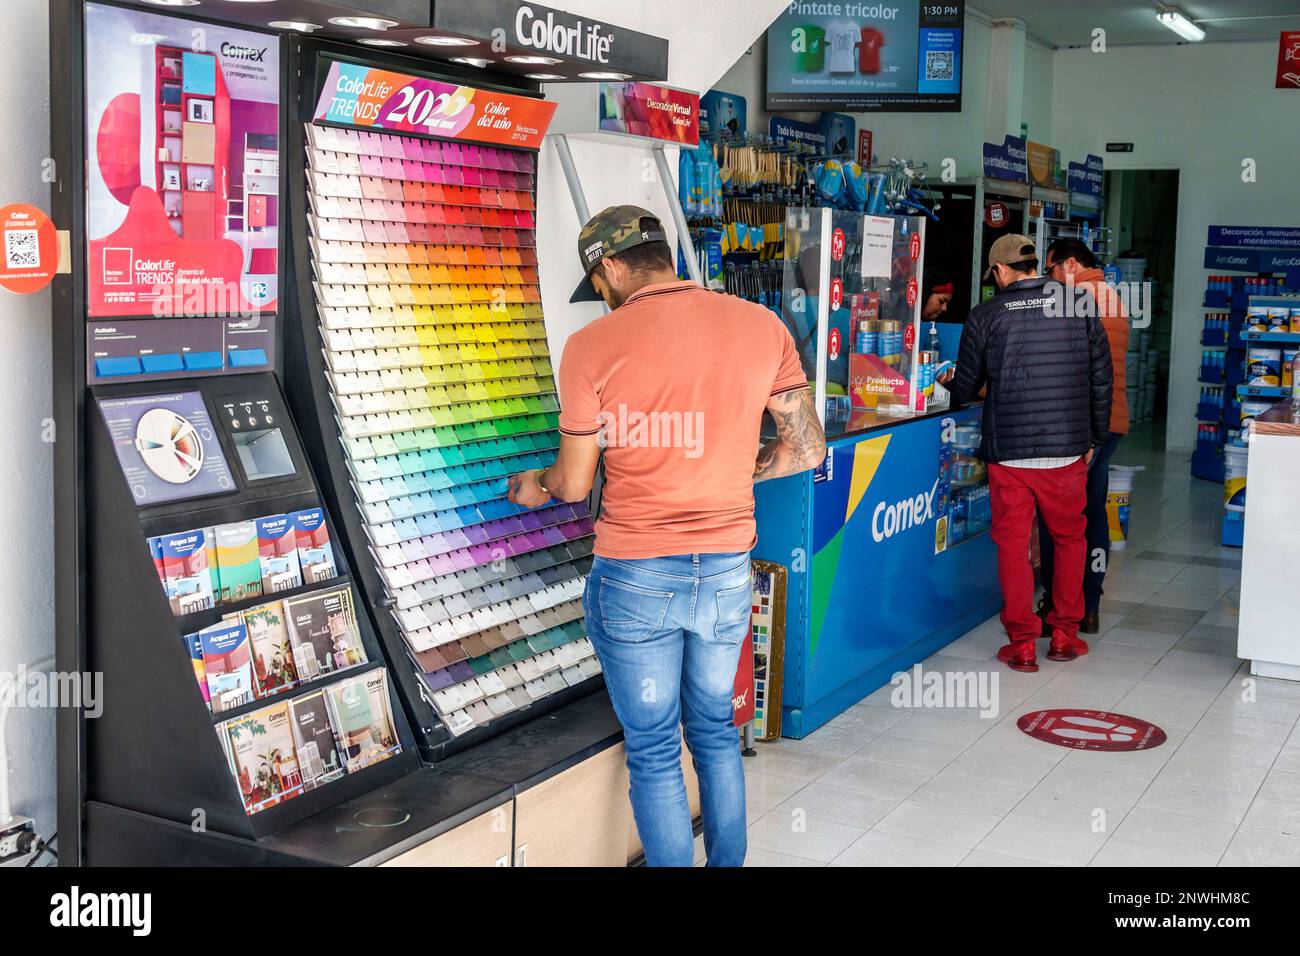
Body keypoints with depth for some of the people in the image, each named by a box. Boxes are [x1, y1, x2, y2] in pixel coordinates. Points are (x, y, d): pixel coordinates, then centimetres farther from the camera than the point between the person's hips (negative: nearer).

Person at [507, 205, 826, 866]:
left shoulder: (592, 348, -13)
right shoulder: (762, 327, -3)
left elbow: (575, 483, -4)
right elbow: (807, 449, 1)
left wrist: (534, 486, 18)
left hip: (635, 579, -4)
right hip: (728, 573, 4)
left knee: (653, 749, 11)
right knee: (715, 730, 22)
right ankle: (728, 861, 34)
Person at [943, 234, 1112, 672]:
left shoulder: (986, 315, -5)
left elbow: (966, 386, 5)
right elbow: (1101, 380, 6)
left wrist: (951, 388, 29)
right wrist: (1093, 439, 17)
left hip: (1008, 451, -2)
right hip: (1067, 450, 2)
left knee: (1012, 543, 8)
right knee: (1069, 538, 17)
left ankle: (1022, 644, 10)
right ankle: (1064, 635, 22)